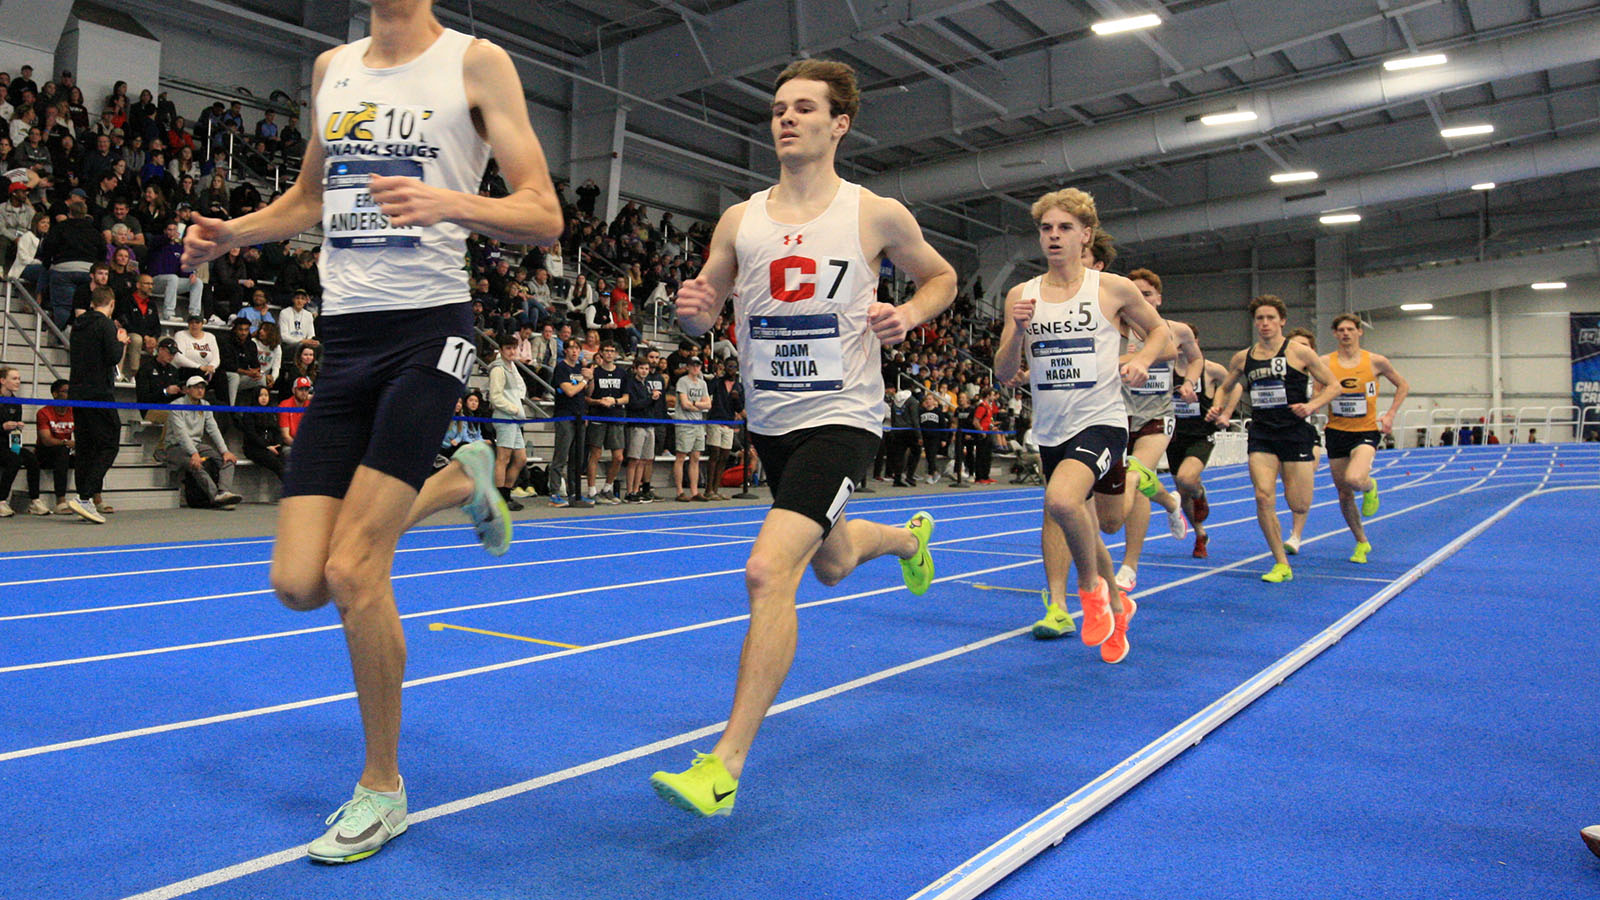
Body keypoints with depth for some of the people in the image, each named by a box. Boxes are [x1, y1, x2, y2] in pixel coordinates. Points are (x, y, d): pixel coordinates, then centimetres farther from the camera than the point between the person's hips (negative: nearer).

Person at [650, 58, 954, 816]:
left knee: (768, 571, -23)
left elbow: (941, 278, 11)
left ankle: (725, 765, -13)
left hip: (841, 420, -6)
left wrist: (907, 316, -11)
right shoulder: (740, 221, 4)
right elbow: (704, 311, 11)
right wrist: (692, 311, -14)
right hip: (769, 421, 6)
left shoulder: (876, 215, -5)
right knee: (830, 565, 25)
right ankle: (909, 537, 61)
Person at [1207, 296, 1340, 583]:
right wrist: (1222, 412, 4)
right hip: (1261, 435, 3)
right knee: (1263, 496, -13)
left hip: (1295, 432, -2)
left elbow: (1333, 385, 2)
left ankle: (1312, 464, 37)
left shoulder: (1299, 353, -4)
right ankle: (1282, 565, 0)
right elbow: (1225, 388, 23)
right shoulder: (1243, 358, 7)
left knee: (1299, 506, 0)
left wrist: (1312, 406, -15)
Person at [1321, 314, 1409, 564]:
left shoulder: (1376, 361, -2)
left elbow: (1403, 385, 12)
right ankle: (1361, 542, 28)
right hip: (1336, 431, 2)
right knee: (1344, 494, 8)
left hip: (1366, 432, -2)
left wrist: (1390, 415, 1)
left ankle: (1369, 487, 11)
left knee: (1354, 479, -28)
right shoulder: (1325, 363, -1)